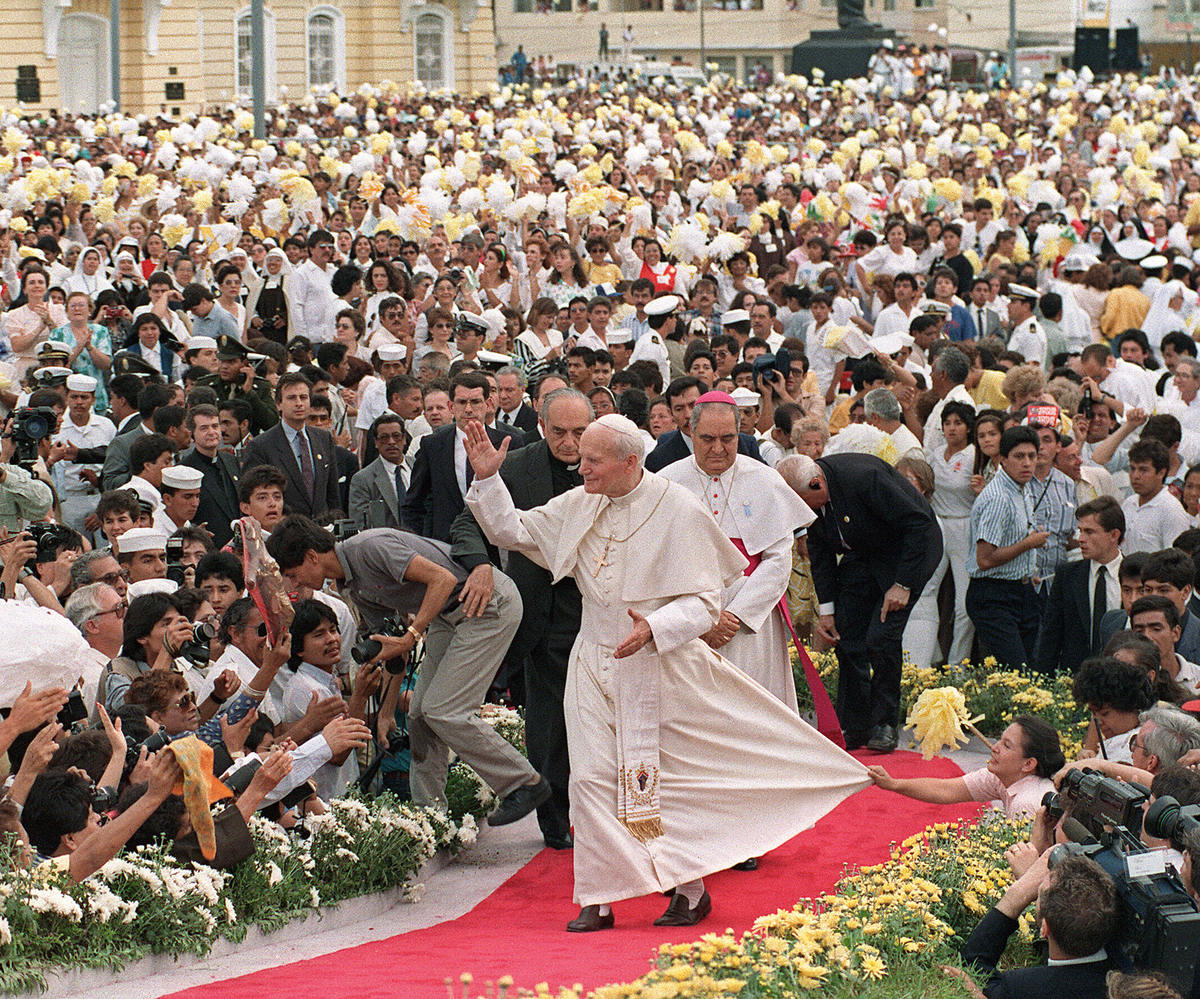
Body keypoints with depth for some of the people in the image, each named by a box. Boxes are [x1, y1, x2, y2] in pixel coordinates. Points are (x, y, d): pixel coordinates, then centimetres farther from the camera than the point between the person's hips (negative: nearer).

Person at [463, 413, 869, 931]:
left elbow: (704, 601, -12)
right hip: (596, 665, 4)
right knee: (593, 778, -4)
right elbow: (513, 530, 8)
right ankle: (598, 900, 0)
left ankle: (690, 889, 18)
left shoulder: (678, 513, -13)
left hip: (658, 668, -4)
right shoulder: (579, 507, 2)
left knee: (664, 780, 3)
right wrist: (488, 479, -6)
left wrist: (654, 628, -28)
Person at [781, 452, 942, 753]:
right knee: (847, 640, -1)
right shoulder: (808, 498, -12)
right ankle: (854, 729, 9)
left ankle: (885, 724, -2)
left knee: (880, 638, -17)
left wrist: (902, 585, -25)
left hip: (911, 547, -7)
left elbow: (919, 524, -28)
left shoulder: (864, 477, -35)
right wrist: (826, 609, -1)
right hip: (861, 555, 7)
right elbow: (819, 550, 4)